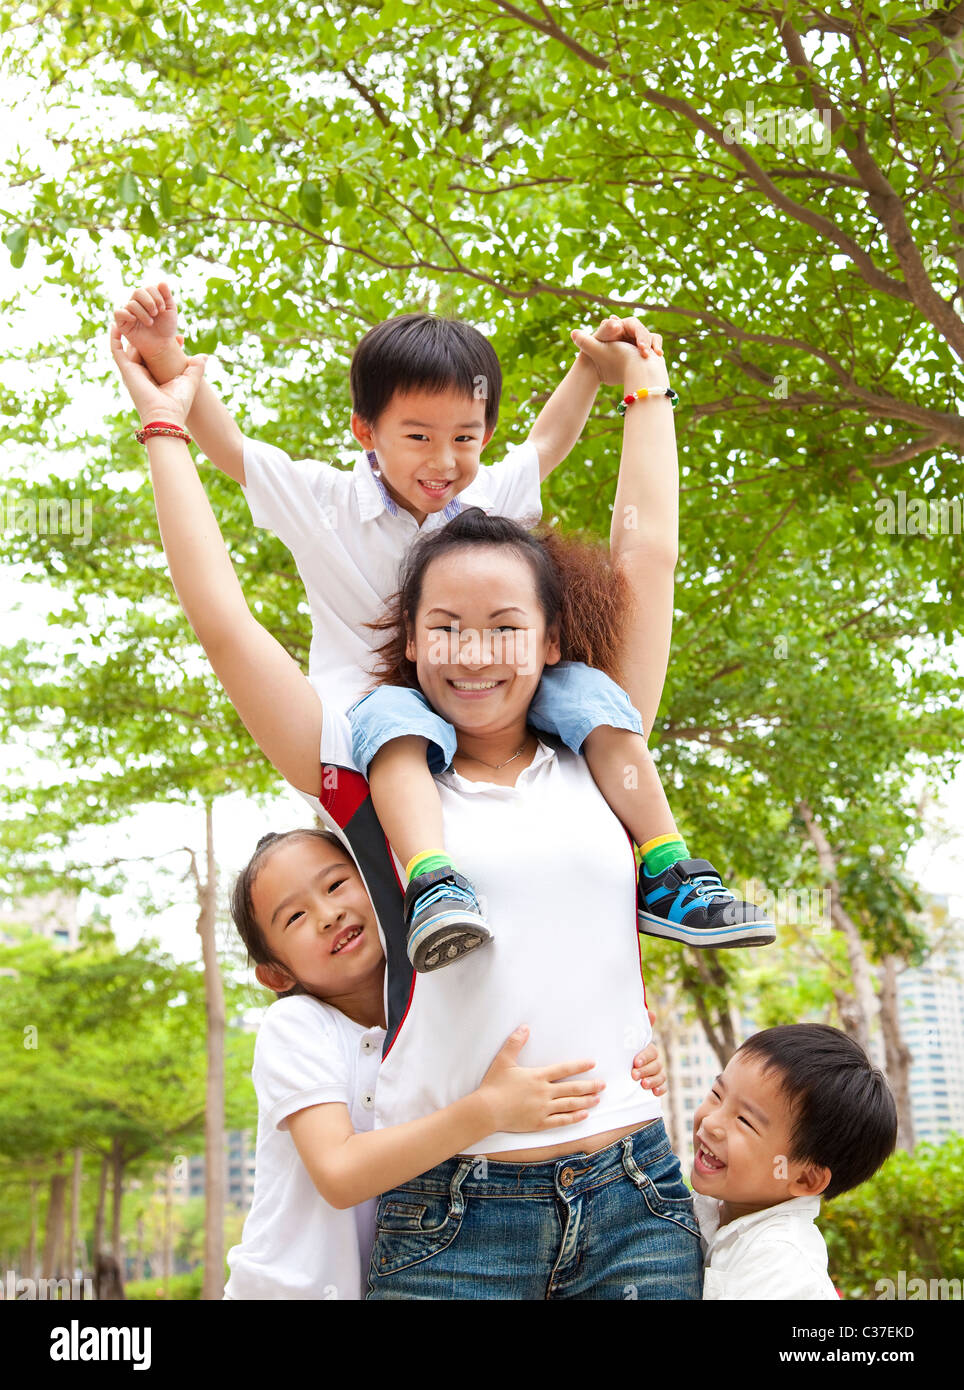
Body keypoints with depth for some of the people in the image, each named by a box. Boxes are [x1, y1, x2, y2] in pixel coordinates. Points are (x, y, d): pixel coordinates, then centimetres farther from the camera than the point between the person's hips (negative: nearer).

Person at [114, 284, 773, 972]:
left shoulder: (488, 498, 9)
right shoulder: (323, 501, -2)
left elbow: (546, 442, 27)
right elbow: (228, 444, -10)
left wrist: (590, 364, 19)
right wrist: (165, 354, -23)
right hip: (371, 702, -4)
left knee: (584, 688, -20)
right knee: (395, 715, -40)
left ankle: (669, 878, -19)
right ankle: (433, 884, -58)